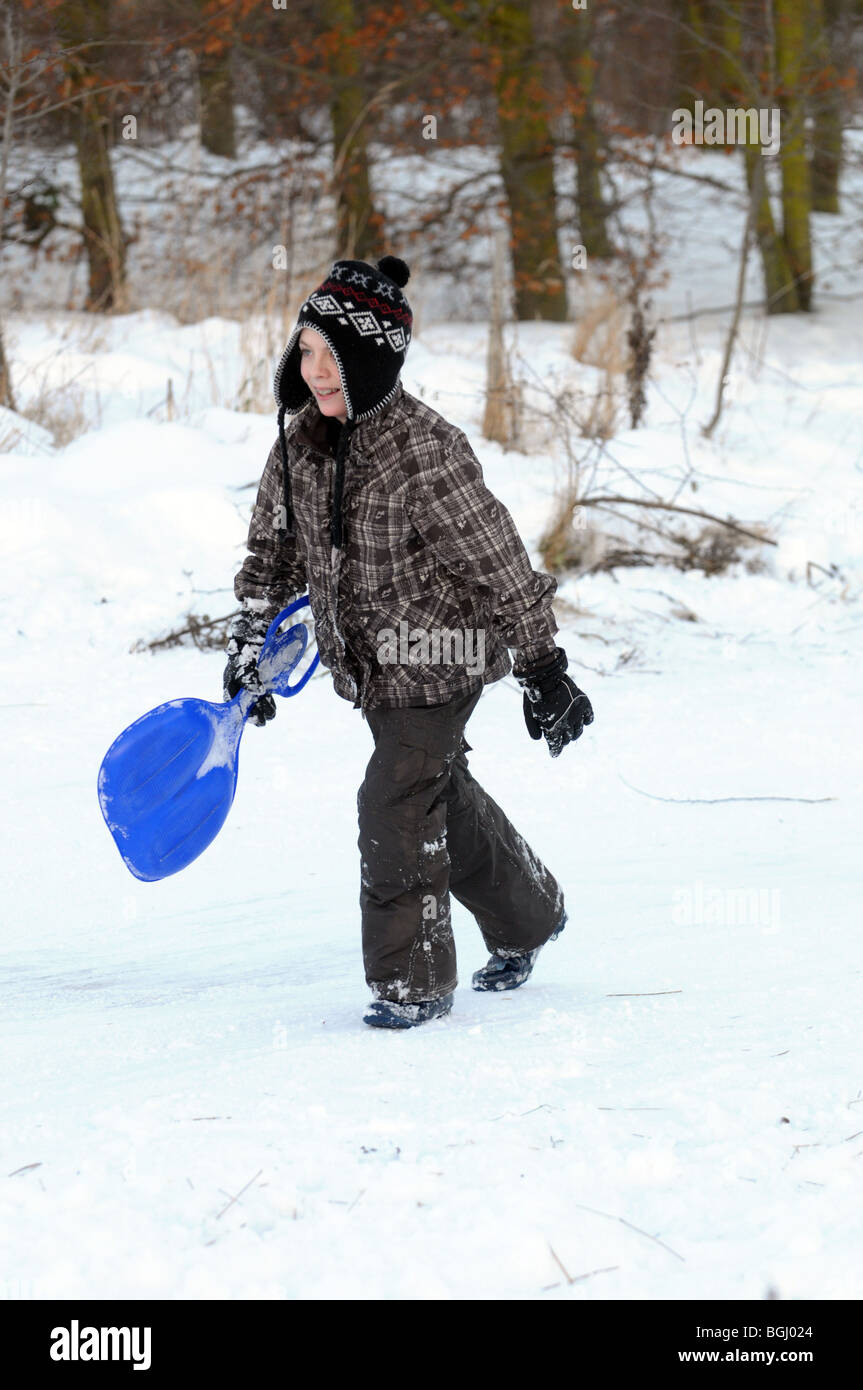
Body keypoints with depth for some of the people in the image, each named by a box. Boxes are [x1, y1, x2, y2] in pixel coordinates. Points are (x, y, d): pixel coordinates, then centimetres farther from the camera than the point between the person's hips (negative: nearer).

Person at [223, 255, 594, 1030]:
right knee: (443, 793, 20)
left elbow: (499, 563, -19)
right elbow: (273, 549, 12)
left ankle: (414, 981, -1)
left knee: (398, 803, -14)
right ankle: (527, 918, 42)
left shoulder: (426, 451, -25)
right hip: (369, 660, 7)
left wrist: (543, 670, -14)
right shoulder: (300, 441, -4)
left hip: (438, 658, -7)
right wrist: (250, 649, 10)